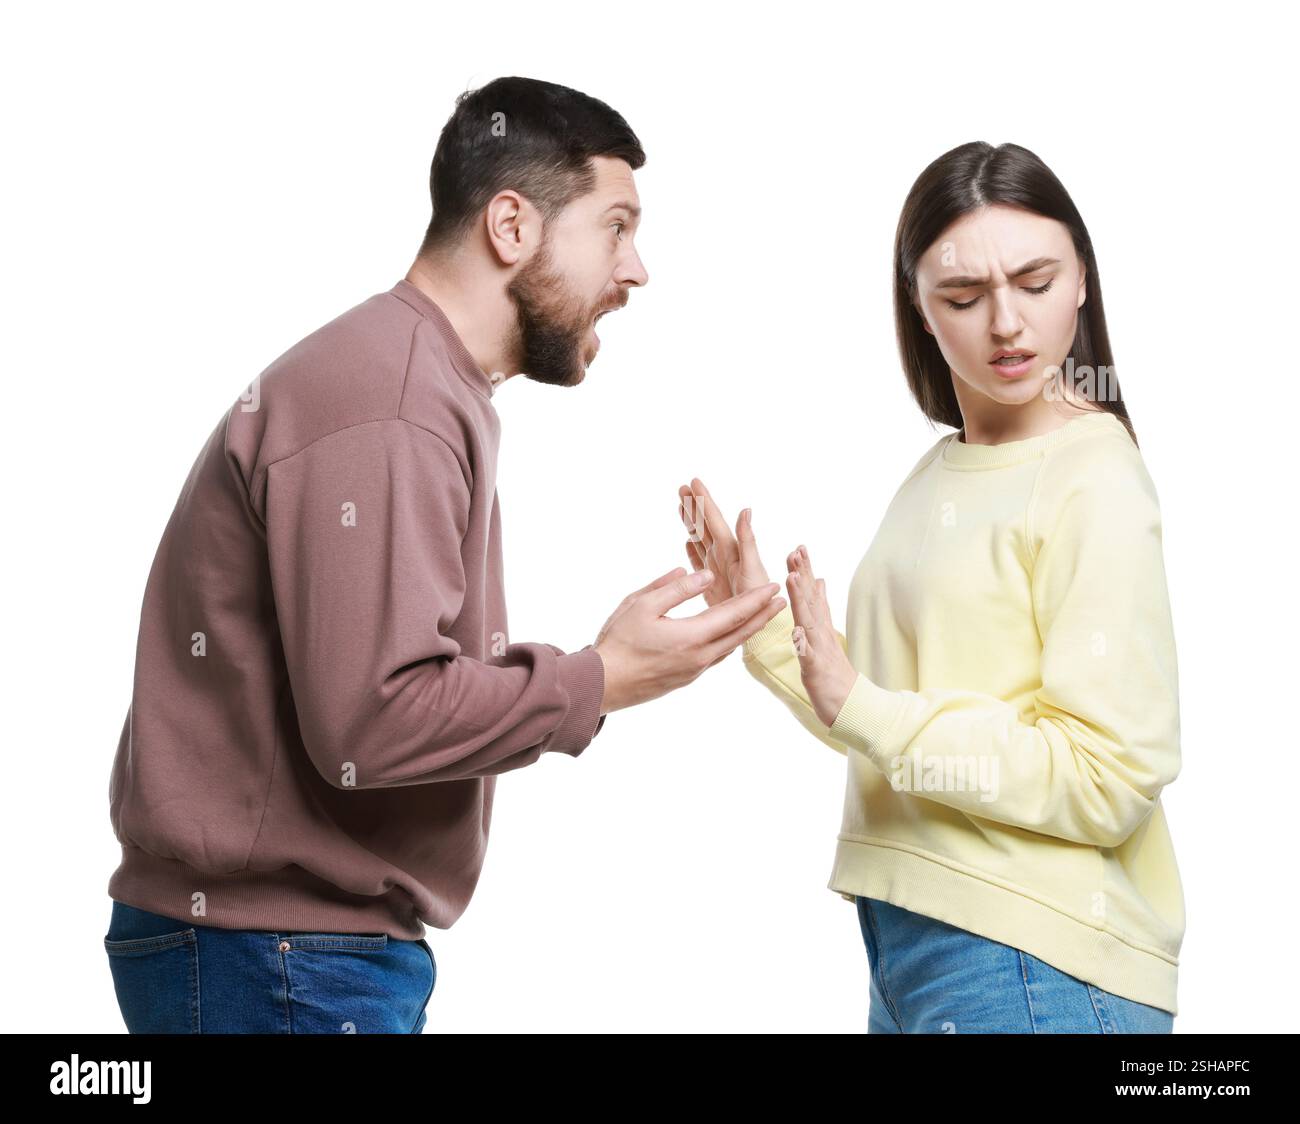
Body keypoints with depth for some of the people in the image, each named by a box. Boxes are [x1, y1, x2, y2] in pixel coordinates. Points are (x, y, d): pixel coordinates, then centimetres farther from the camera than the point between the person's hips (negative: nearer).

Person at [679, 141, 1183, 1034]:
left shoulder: (1094, 481, -12)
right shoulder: (938, 475, 9)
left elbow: (1108, 777, -17)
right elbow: (889, 736, 11)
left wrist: (861, 710, -19)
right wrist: (763, 626, 2)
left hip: (1032, 962, -7)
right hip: (909, 936, 7)